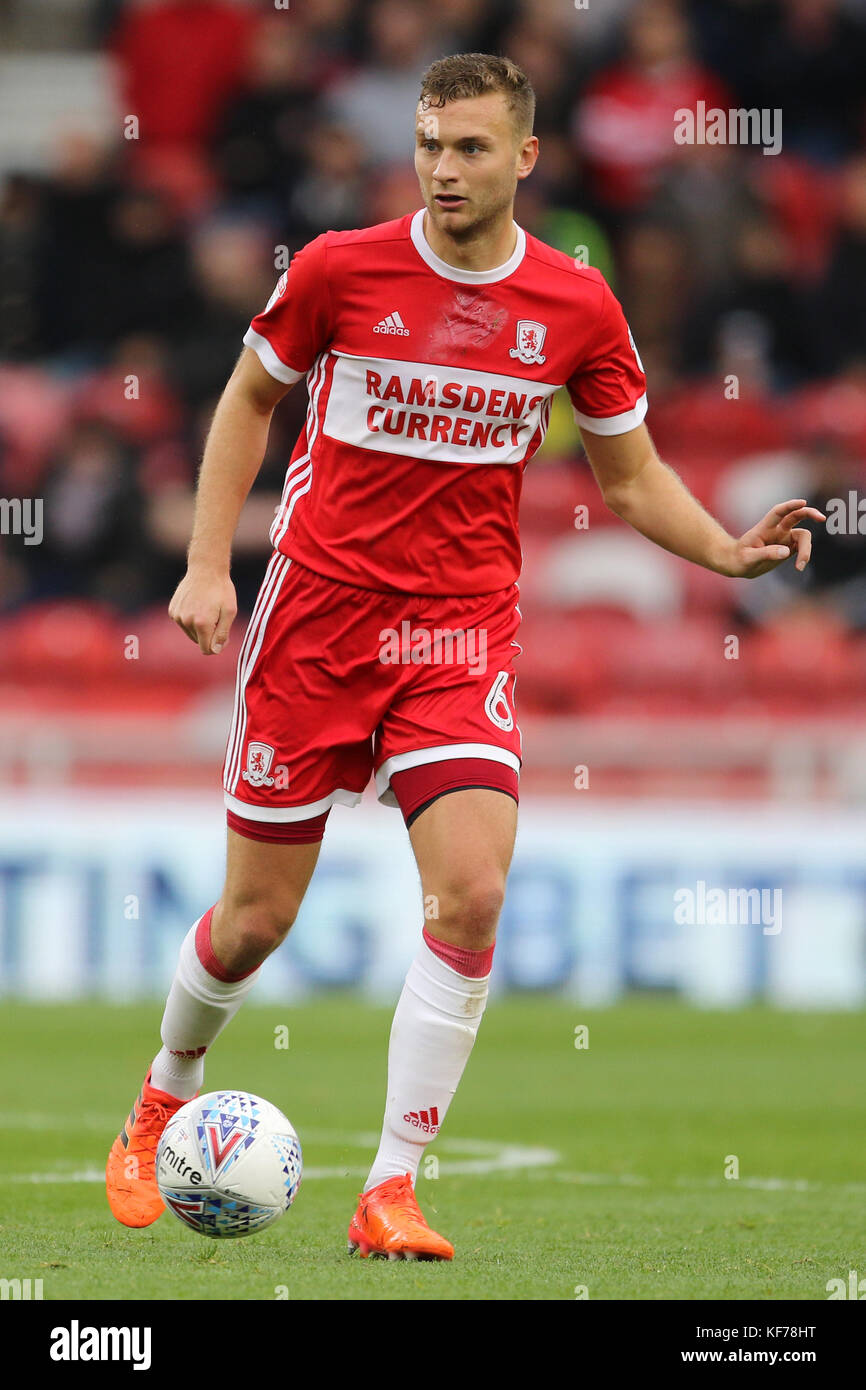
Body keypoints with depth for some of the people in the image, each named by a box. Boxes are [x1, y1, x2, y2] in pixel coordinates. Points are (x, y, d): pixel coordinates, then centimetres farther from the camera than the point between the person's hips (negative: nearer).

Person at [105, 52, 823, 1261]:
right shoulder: (337, 271, -6)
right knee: (257, 917, 4)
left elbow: (632, 481, 9)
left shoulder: (576, 308, -2)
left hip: (462, 633, 1)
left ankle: (391, 1193, -10)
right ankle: (163, 1103, 35)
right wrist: (208, 563, 1)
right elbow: (249, 400, 10)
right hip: (314, 615, -1)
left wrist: (730, 549, -10)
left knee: (472, 897, -18)